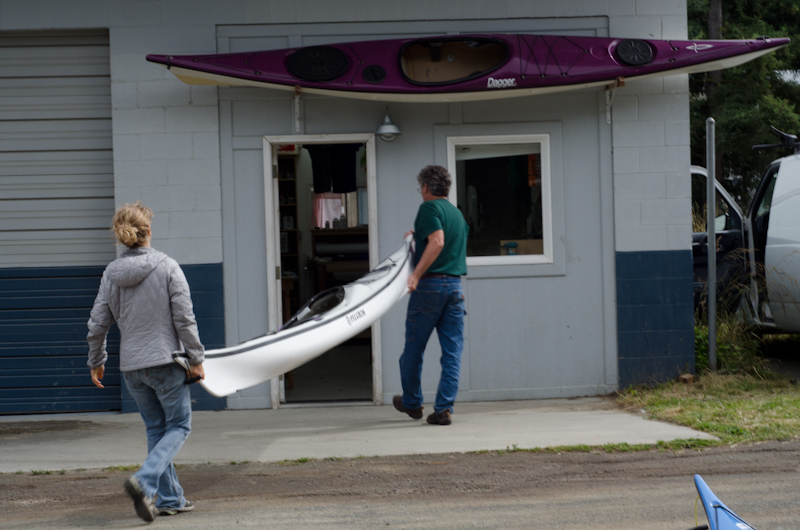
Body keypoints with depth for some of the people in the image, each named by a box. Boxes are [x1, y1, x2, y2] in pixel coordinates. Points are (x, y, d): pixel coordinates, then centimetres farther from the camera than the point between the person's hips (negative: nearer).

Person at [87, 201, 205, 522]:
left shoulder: (111, 273, 1)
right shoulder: (167, 267, -10)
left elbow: (97, 324, 4)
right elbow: (184, 318, -11)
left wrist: (96, 362, 17)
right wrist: (196, 358, -1)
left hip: (131, 365, 4)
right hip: (165, 362, -4)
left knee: (156, 429, 16)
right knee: (179, 426, 7)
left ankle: (170, 498, 17)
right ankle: (144, 481, -15)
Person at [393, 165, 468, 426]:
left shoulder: (429, 208, -6)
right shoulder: (457, 213, 18)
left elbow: (438, 241, -21)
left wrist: (416, 274, -25)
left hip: (430, 284, -6)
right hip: (455, 284, 6)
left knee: (414, 348, 10)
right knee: (452, 351, 2)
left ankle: (412, 402, 23)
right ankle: (444, 408, -4)